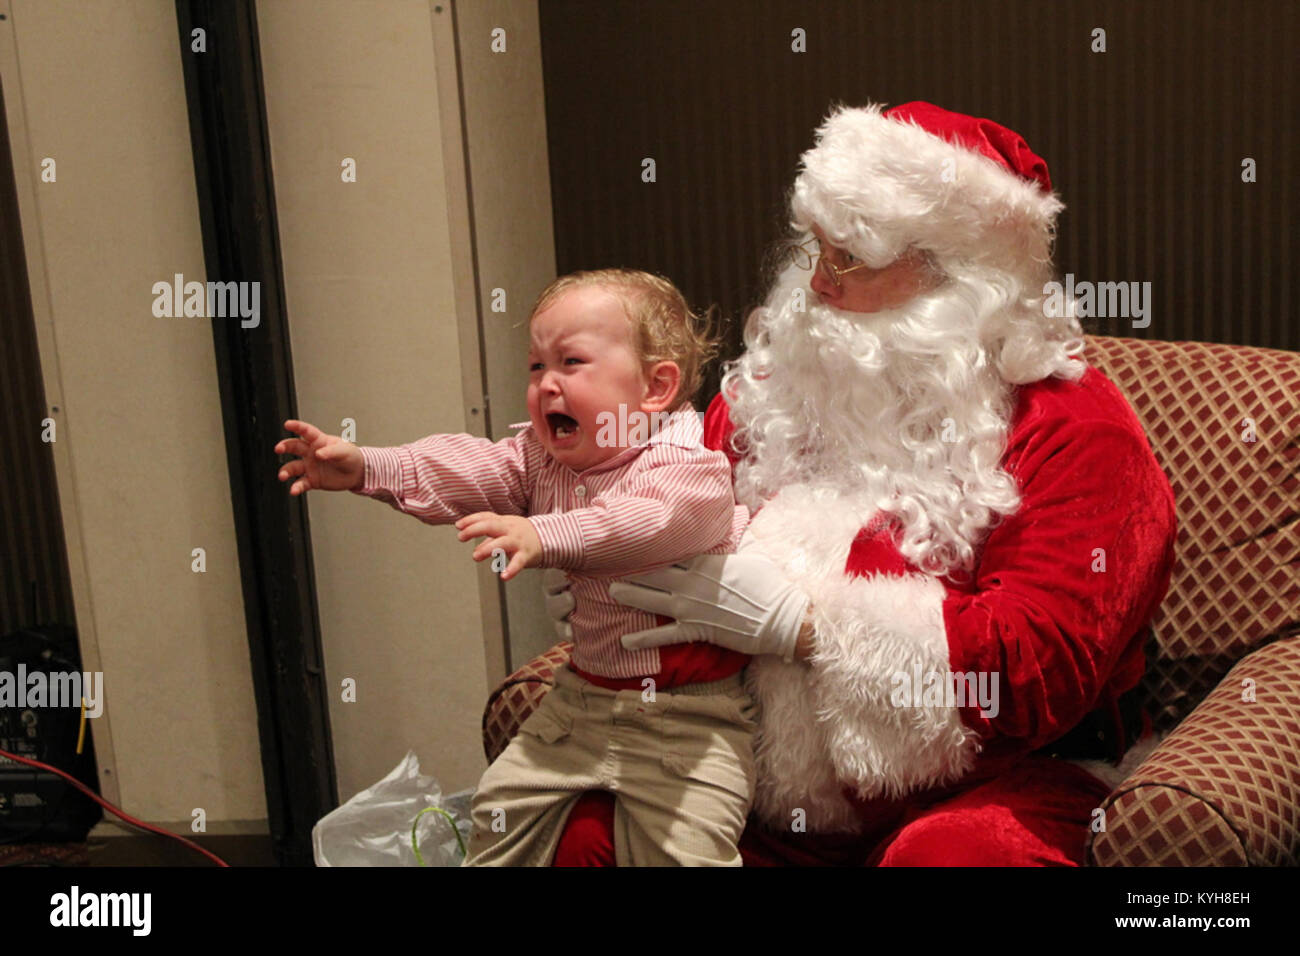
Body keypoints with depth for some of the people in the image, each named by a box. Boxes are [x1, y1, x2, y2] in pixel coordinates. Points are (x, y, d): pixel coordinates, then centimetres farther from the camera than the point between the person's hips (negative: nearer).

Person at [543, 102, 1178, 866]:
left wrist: (799, 619, -21)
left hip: (993, 782, -4)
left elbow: (1044, 665, -18)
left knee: (946, 856, -37)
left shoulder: (1072, 430, -8)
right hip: (776, 782, 5)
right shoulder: (780, 385, 10)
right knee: (591, 832, -17)